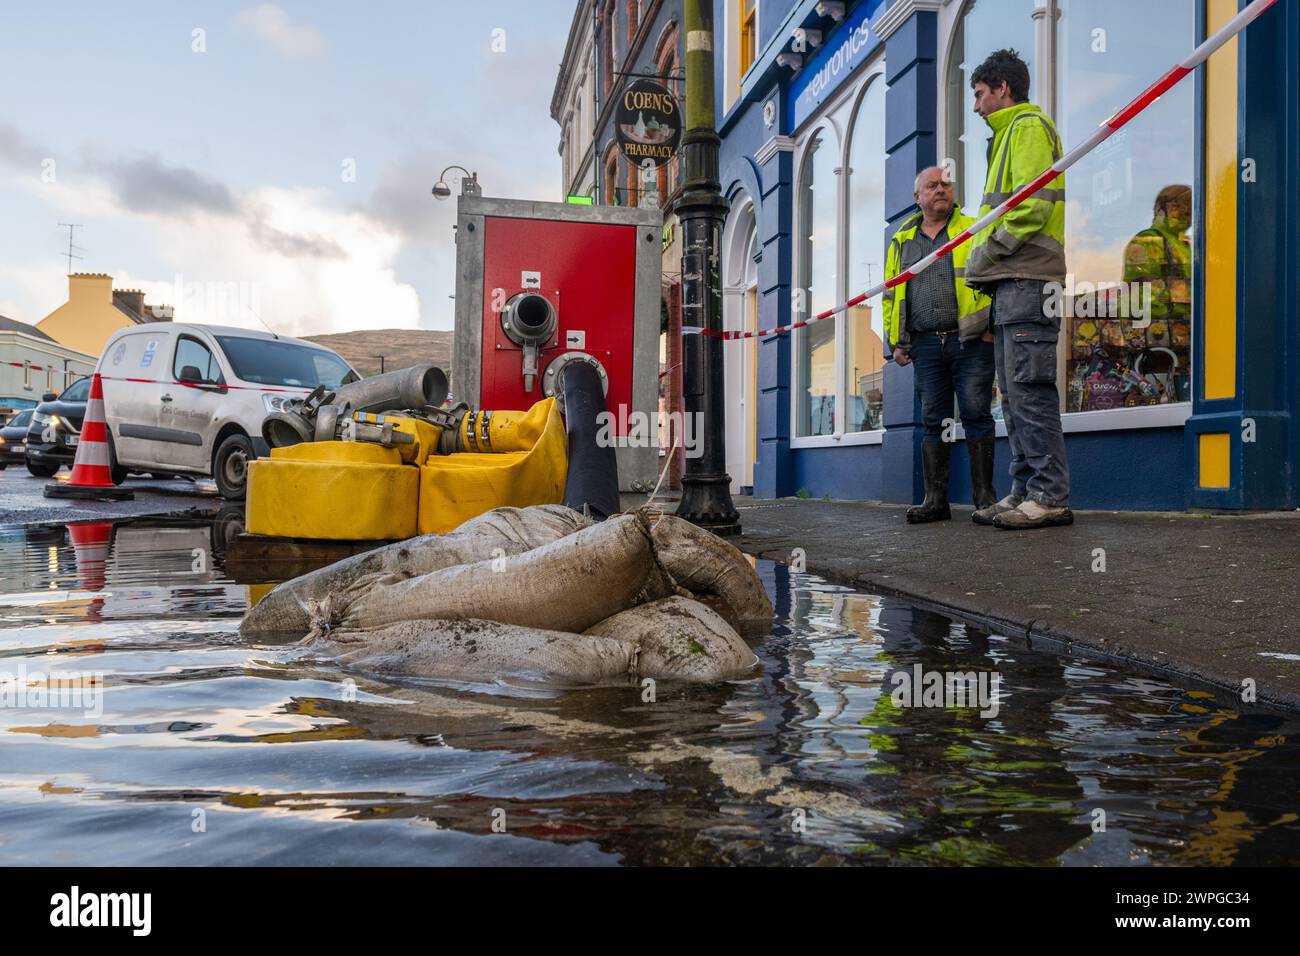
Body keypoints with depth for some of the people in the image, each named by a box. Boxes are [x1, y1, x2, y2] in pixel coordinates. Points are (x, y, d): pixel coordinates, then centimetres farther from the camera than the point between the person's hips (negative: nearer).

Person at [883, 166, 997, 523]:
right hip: (925, 344, 3)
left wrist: (993, 325, -10)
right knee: (934, 421, 3)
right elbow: (891, 295, 20)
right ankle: (935, 500, 6)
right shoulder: (901, 241, 19)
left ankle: (984, 495, 2)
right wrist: (895, 342, 11)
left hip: (971, 340, -2)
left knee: (976, 414, -5)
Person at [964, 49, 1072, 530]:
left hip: (1028, 281, -10)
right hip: (1010, 284, 10)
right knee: (1013, 394, 7)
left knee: (1029, 390, -13)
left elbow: (1035, 201, -15)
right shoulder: (1007, 135, 29)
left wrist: (988, 251, -10)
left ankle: (1051, 497, -11)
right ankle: (1024, 491, 10)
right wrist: (986, 273, 16)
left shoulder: (1029, 125, -1)